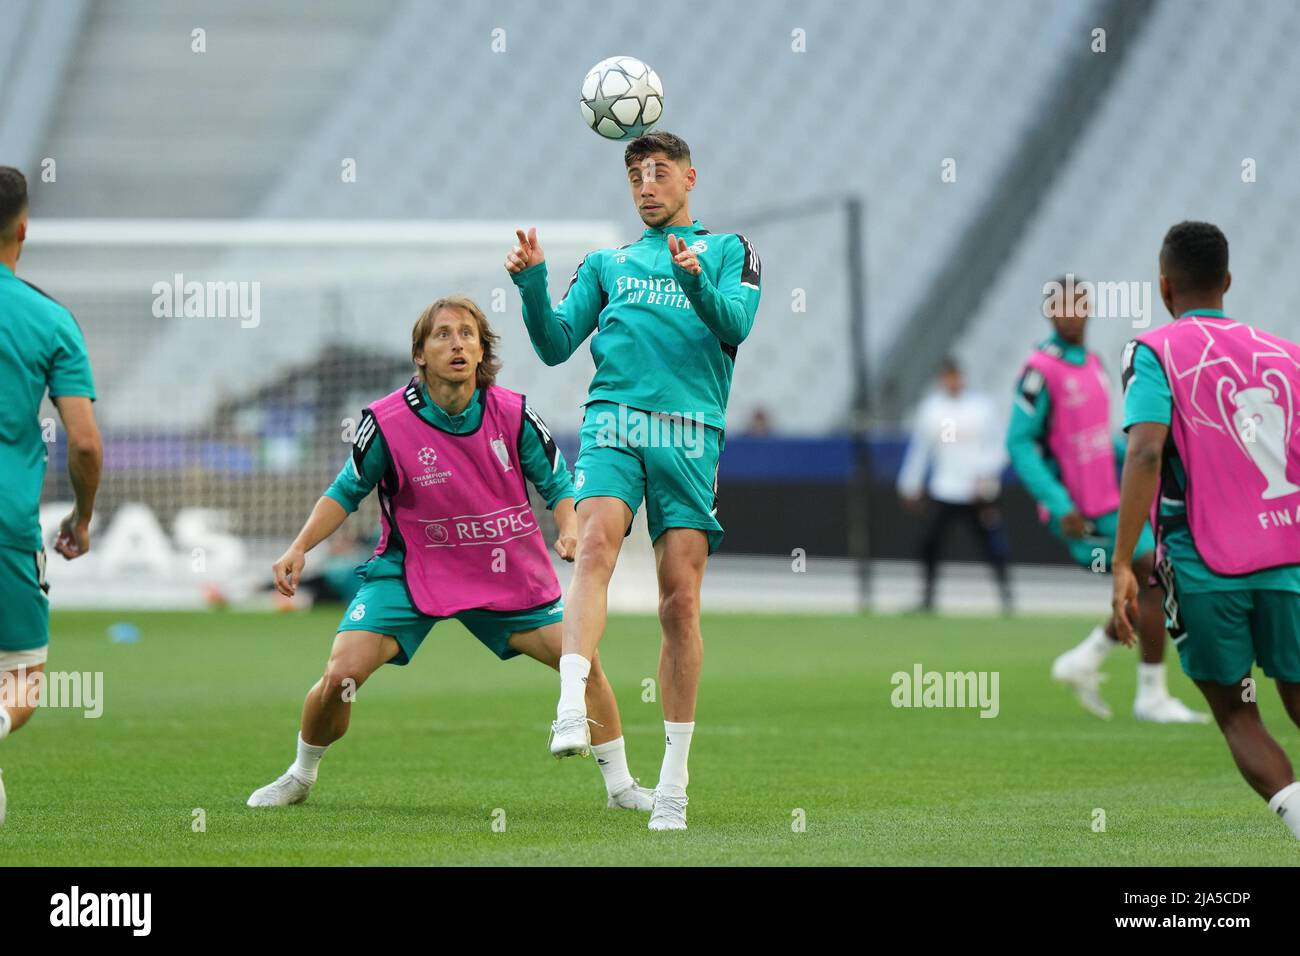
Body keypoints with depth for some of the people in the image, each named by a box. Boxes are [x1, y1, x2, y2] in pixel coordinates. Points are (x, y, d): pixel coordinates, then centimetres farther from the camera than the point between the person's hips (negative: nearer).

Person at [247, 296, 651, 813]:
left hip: (507, 573, 2)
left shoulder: (512, 414, -12)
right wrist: (299, 549, -12)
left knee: (583, 659, -8)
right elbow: (346, 492, -1)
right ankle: (300, 776, 13)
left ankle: (620, 786, 11)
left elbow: (557, 483, 1)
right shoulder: (387, 421, -16)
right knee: (341, 675, -16)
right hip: (409, 571, -2)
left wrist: (570, 530, -19)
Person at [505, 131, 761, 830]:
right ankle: (571, 712, -42)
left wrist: (695, 278, -20)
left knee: (680, 600, -5)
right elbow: (555, 345, 16)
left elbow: (736, 325, -1)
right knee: (596, 544, -27)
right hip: (613, 422, 1)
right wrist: (531, 283, -1)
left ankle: (674, 775, 2)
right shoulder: (606, 262, 25)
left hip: (690, 433, -1)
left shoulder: (728, 250, 18)